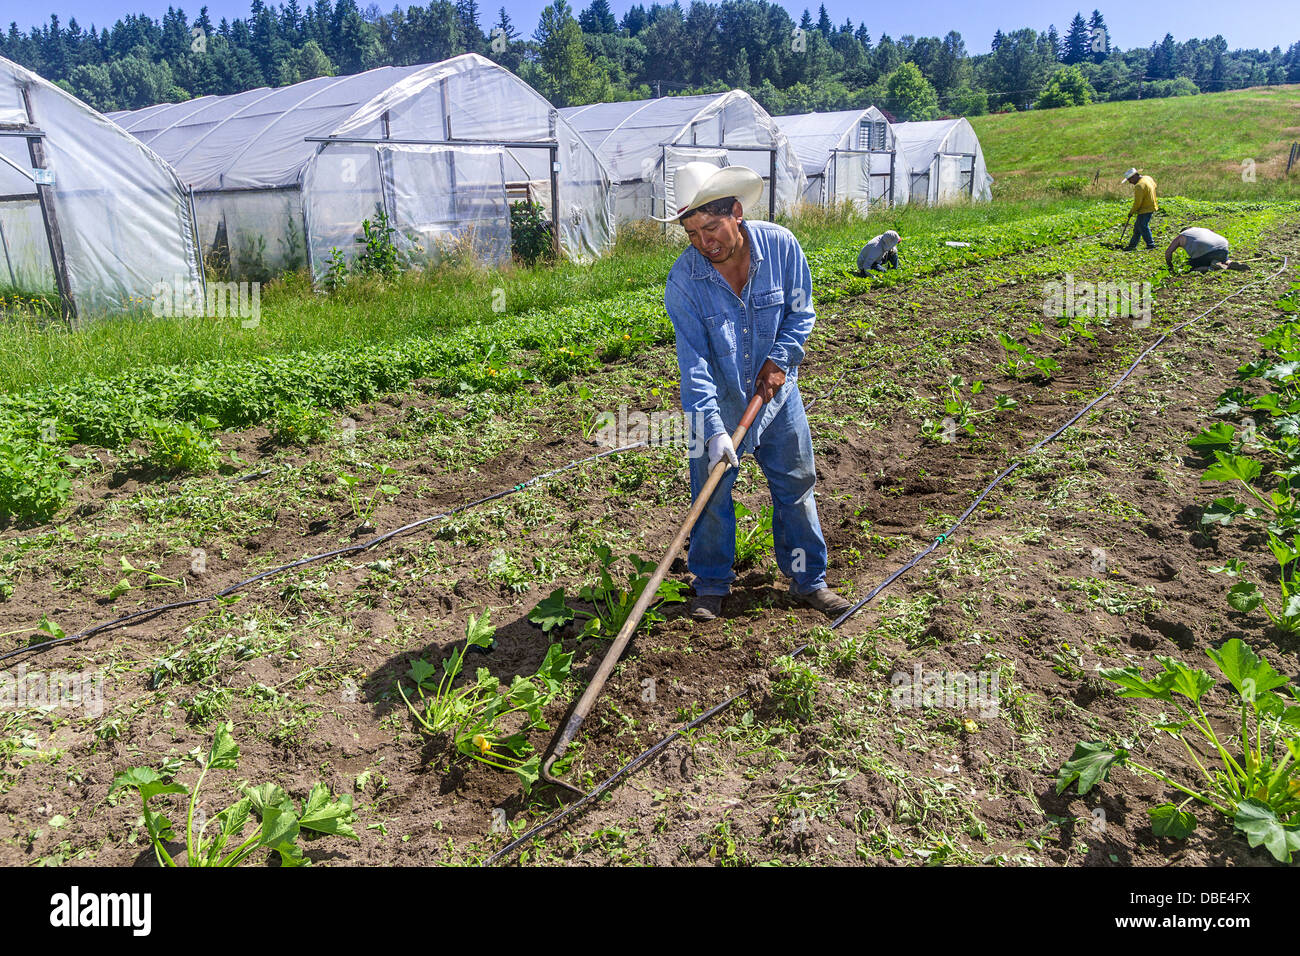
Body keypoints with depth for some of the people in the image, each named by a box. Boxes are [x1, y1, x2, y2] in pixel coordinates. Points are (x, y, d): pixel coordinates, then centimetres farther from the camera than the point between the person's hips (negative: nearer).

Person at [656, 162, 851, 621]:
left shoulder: (780, 245, -15)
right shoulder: (683, 279, -20)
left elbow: (800, 313, 0)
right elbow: (694, 362, -22)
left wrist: (779, 360, -14)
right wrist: (713, 428, -30)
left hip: (776, 394, 2)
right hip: (717, 400, -1)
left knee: (796, 487, 10)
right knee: (712, 495, 7)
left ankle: (808, 580, 27)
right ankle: (712, 584, 28)